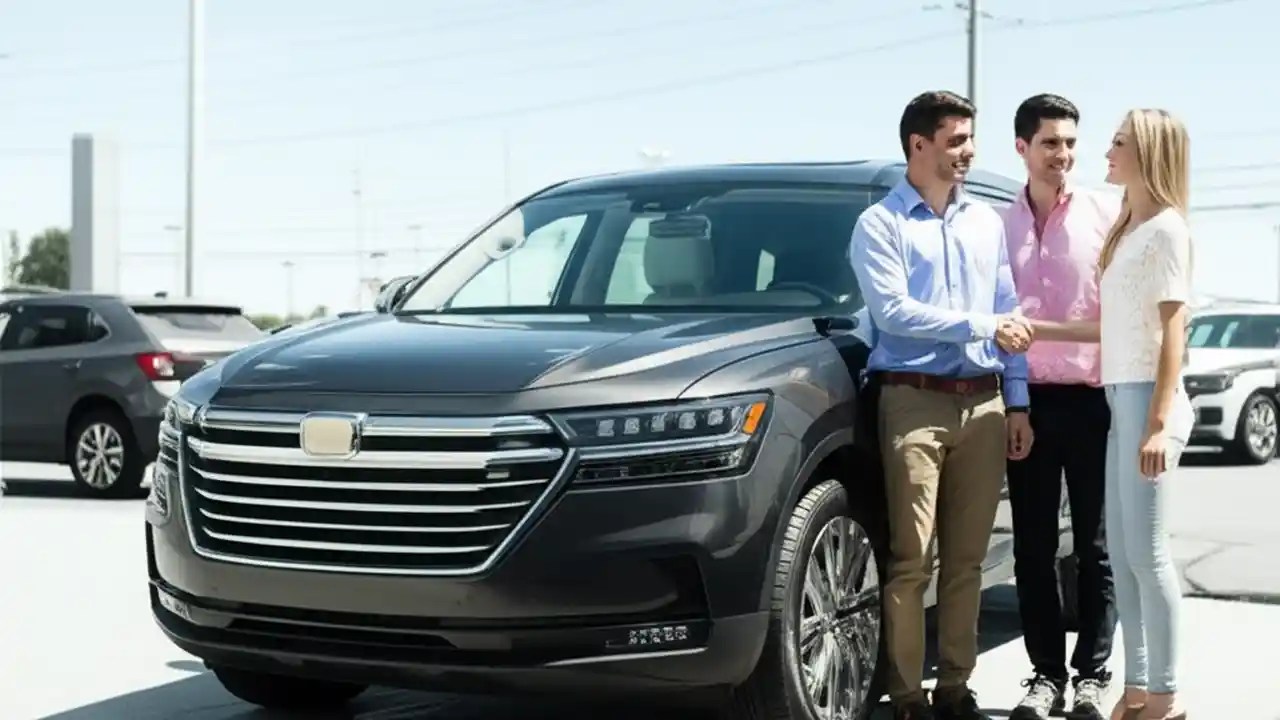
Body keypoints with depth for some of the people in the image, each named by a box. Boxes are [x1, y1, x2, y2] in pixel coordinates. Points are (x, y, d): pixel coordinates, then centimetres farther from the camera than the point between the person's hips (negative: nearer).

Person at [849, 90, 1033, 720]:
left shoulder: (986, 221, 17)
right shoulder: (879, 224, 1)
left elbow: (1009, 314, 15)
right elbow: (893, 311, -11)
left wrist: (1016, 402, 10)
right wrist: (981, 327, -11)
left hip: (983, 404, 5)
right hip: (914, 402, -5)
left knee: (967, 558, 6)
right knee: (912, 558, -5)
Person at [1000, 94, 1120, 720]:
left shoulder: (1107, 214, -1)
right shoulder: (1000, 225, 9)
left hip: (1092, 399, -3)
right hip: (1028, 400, 3)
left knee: (1095, 546, 5)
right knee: (1033, 548, 7)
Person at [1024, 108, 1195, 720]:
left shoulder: (1166, 227, -8)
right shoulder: (1126, 230, 18)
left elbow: (1172, 330, -14)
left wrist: (1160, 421, -20)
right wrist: (1041, 330, 17)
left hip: (1147, 401, -9)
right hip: (1121, 400, 9)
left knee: (1146, 552, -5)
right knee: (1120, 552, 9)